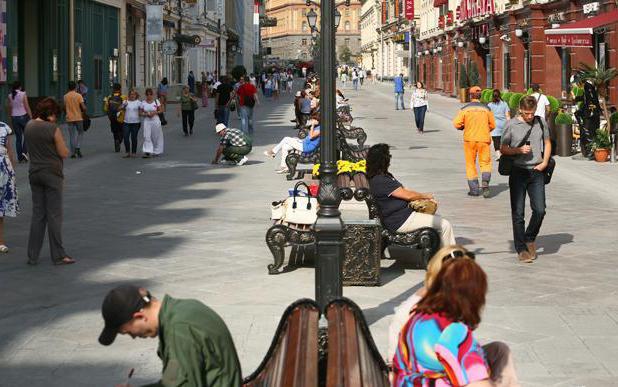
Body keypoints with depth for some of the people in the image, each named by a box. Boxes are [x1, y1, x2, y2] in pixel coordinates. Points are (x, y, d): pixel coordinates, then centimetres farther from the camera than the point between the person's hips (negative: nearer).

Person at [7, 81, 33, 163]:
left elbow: (9, 108, 6)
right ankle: (24, 152, -7)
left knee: (18, 137, 9)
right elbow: (27, 107, -10)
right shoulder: (23, 94, -9)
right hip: (23, 116, -4)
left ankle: (20, 157, 9)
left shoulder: (10, 96, 1)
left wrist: (11, 117, 17)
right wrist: (31, 117, -3)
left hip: (14, 117, 4)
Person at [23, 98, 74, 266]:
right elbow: (64, 153, -11)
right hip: (52, 174, -6)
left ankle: (32, 256, 12)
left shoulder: (29, 126, 2)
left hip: (34, 173, 6)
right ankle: (58, 255, 5)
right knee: (54, 215, 1)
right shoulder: (53, 129, -16)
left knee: (37, 214, 12)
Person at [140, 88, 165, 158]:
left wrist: (155, 112, -14)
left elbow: (161, 110, 3)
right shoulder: (143, 103, 2)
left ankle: (156, 151, 23)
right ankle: (147, 152, -14)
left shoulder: (156, 101, 0)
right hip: (147, 121, 0)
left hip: (155, 120, 0)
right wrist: (146, 114, -13)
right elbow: (140, 113, 6)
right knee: (147, 136, -11)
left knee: (156, 137, 8)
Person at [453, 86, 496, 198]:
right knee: (485, 162, 9)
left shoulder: (465, 109, -4)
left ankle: (474, 189, 8)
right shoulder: (486, 109, -1)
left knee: (470, 163, 9)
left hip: (470, 139, 0)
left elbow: (457, 124, -9)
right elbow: (492, 125, 4)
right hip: (484, 139, 0)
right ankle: (485, 182, -17)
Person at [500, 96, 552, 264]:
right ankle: (521, 249, 10)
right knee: (518, 213, 0)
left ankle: (530, 238, 20)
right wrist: (519, 150, -15)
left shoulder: (541, 122, 7)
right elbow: (503, 149, 2)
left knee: (540, 210, -5)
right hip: (518, 172, -2)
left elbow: (547, 143, 18)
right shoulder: (511, 124, -3)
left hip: (536, 171, 2)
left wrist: (545, 162, 3)